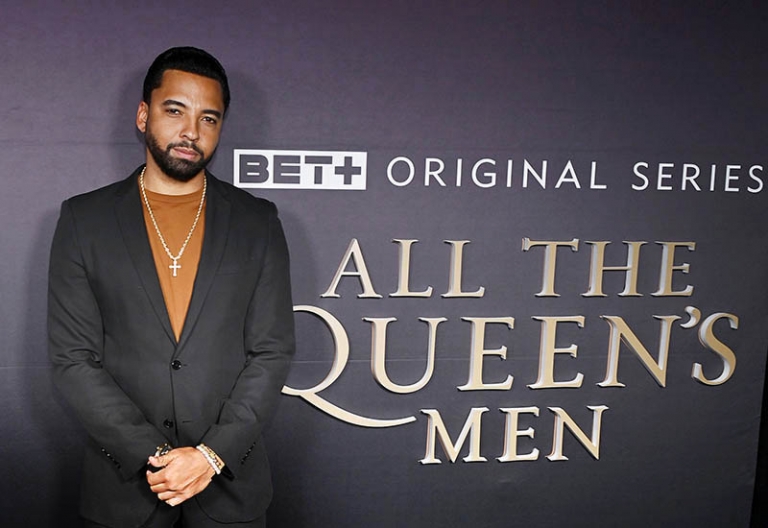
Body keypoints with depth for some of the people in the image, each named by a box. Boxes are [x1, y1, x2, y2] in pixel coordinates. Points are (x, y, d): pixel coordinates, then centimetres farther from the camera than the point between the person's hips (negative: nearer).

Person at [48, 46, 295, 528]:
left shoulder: (258, 222, 0)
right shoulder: (84, 219, -1)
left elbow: (273, 352, -4)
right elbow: (73, 360, -5)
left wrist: (212, 454, -13)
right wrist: (152, 455, -13)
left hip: (230, 478, 1)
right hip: (123, 480, 0)